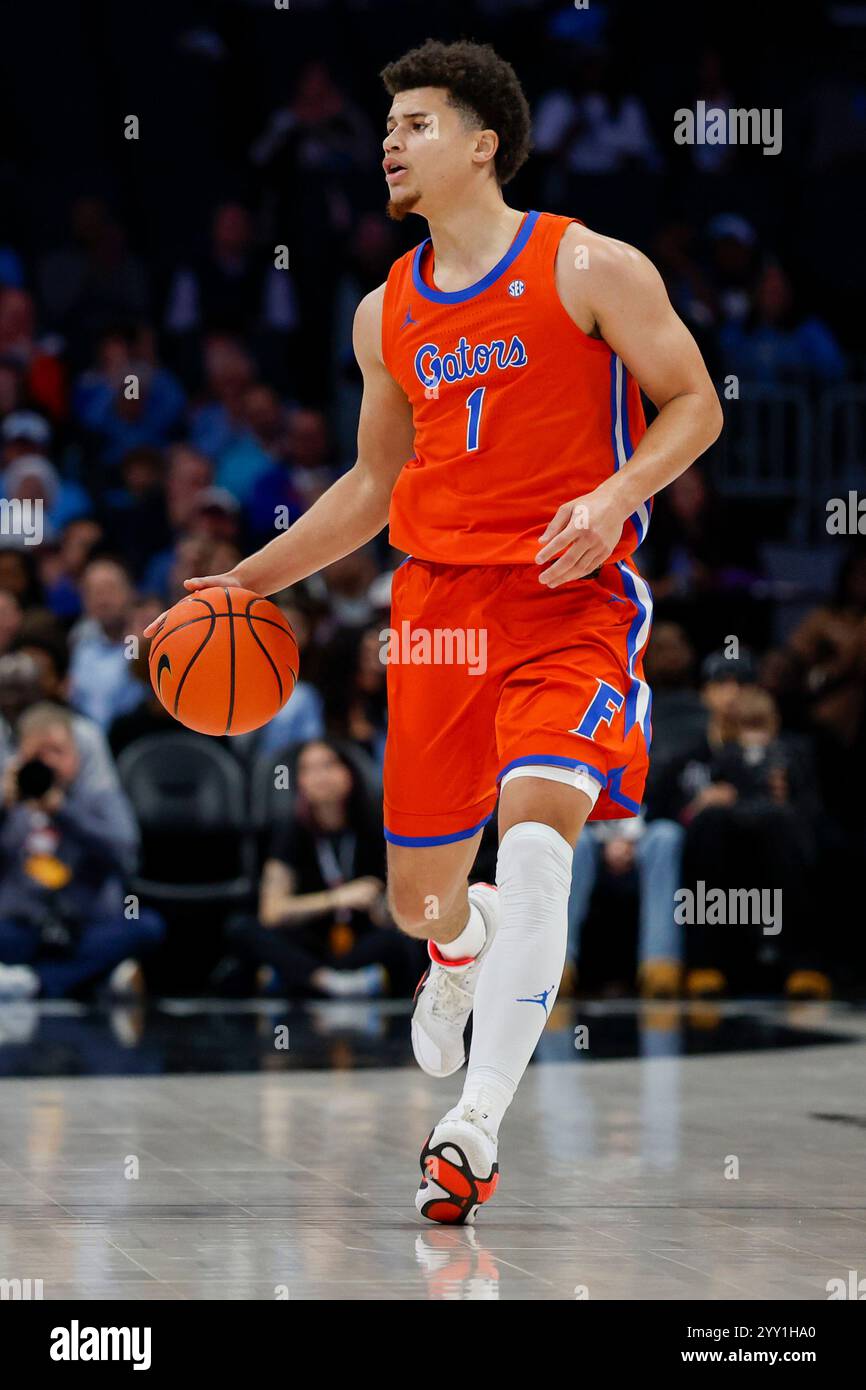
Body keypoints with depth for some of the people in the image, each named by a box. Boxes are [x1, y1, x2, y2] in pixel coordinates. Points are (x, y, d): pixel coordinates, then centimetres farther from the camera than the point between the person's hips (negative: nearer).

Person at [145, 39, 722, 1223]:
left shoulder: (588, 267, -3)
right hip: (439, 599, 5)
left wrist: (616, 496, -21)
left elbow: (694, 404, -3)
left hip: (572, 594, -5)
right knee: (419, 892, 7)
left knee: (537, 819, -27)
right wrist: (248, 580, 15)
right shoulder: (387, 315, 13)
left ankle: (476, 1126, -28)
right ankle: (465, 950, 48)